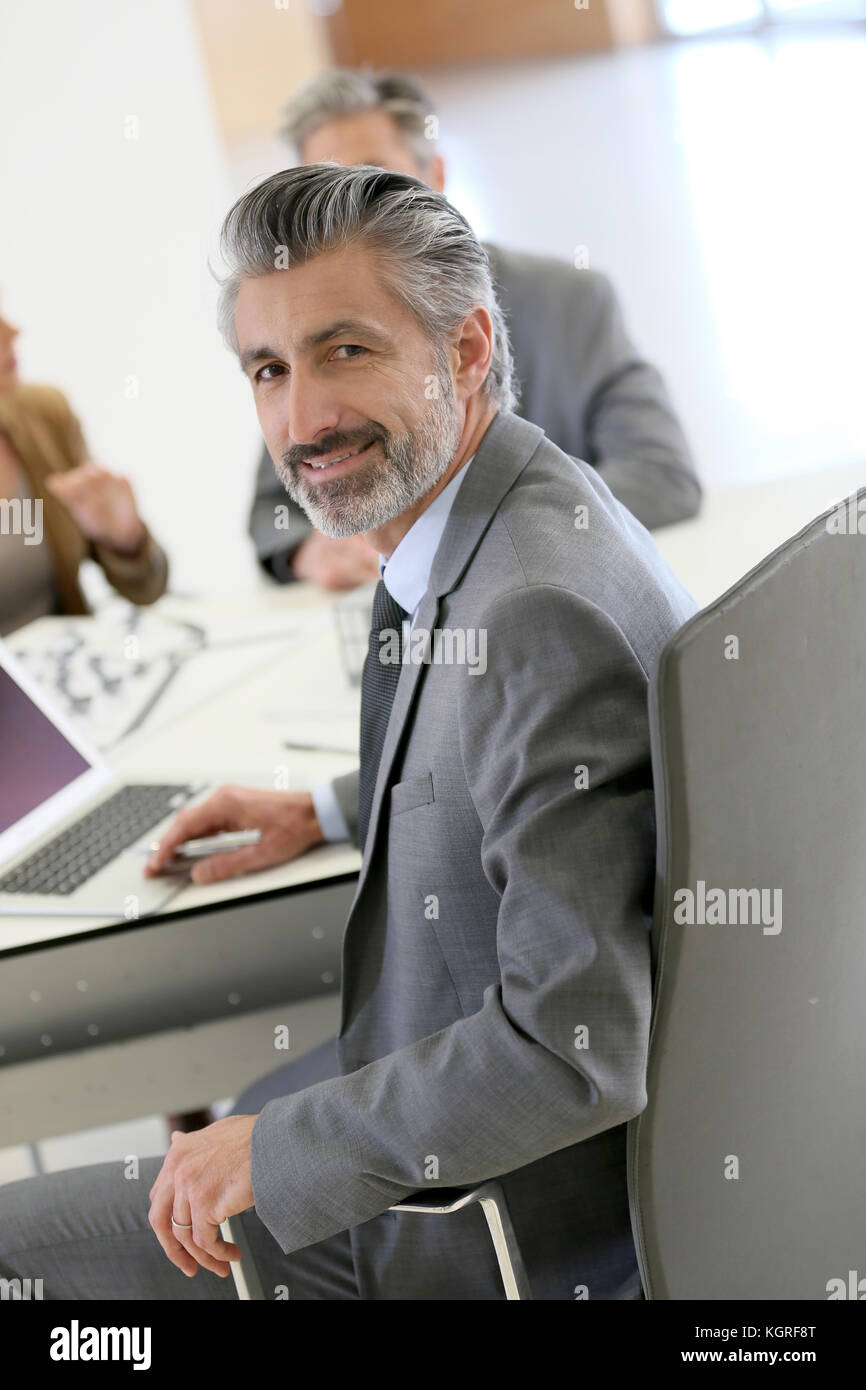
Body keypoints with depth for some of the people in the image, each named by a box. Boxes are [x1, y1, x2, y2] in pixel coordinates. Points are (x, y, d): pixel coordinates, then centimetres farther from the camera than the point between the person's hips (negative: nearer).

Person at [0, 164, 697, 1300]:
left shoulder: (542, 616, -32)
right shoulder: (533, 508, 0)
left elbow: (577, 1050, -33)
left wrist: (272, 1152, -23)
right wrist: (333, 811, 14)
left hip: (514, 1224, -9)